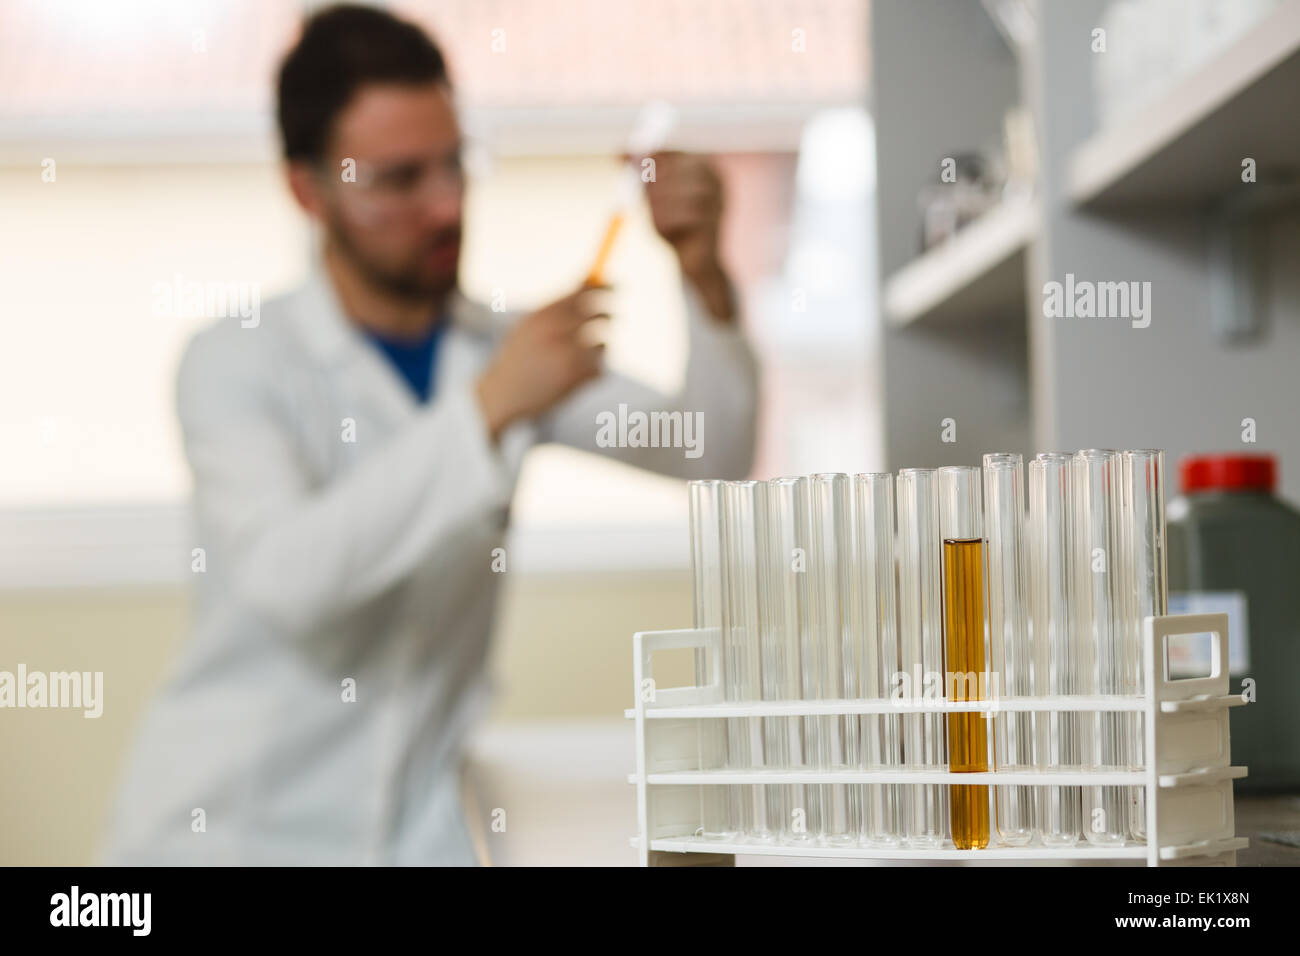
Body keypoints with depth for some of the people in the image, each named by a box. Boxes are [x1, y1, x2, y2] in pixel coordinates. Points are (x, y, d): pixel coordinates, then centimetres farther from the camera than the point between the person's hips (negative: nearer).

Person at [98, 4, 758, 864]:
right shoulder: (237, 363, -9)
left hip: (417, 824, 4)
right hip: (227, 824, -3)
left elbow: (713, 456, -2)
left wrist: (705, 276, -18)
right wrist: (489, 410, -33)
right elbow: (287, 575, -26)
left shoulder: (505, 351, 6)